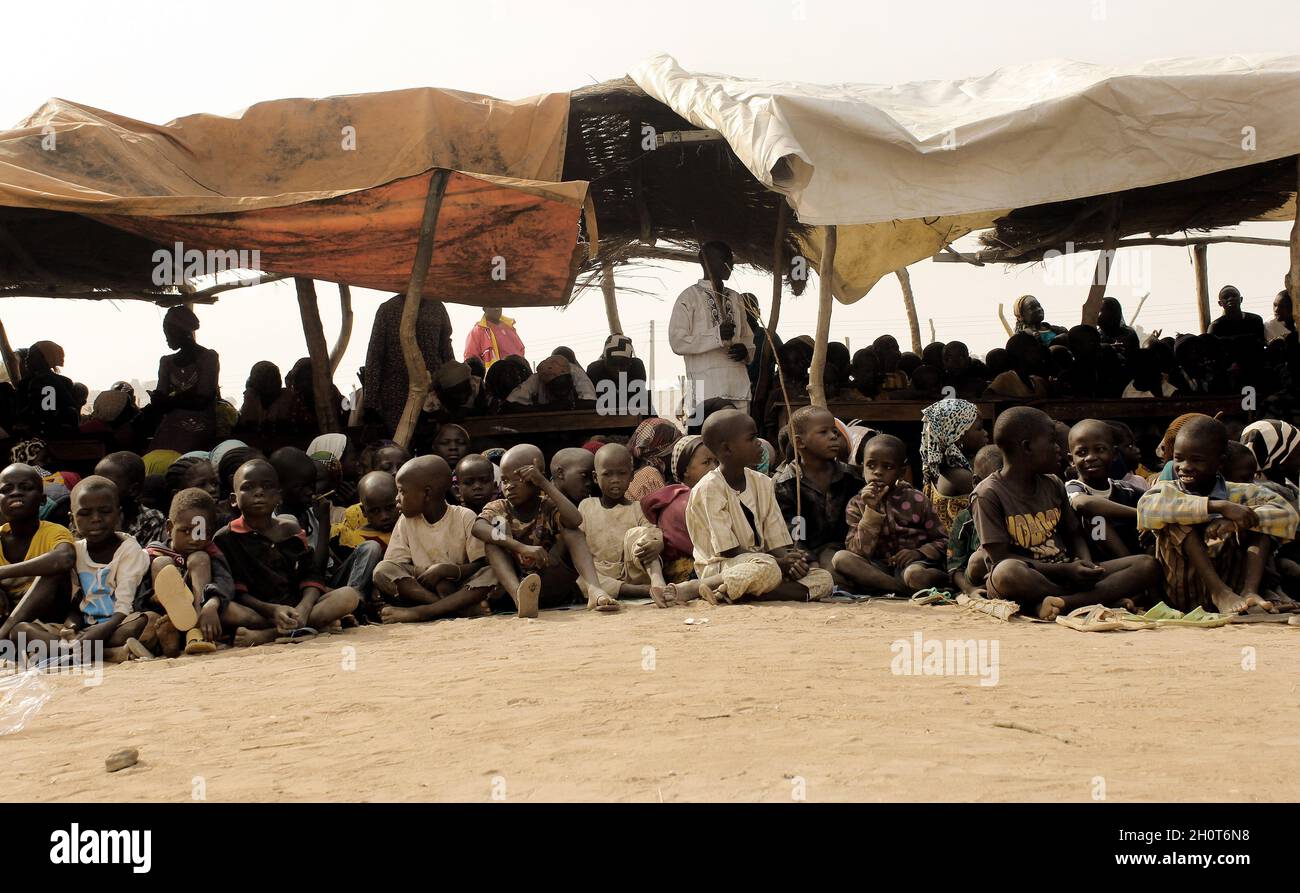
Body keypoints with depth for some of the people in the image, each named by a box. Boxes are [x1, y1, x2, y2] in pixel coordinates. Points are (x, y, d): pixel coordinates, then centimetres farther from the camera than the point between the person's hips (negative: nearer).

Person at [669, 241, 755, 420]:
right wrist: (717, 335, -18)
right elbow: (677, 342, -8)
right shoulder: (689, 298, 0)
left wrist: (745, 350, 2)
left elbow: (747, 336, 26)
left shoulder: (735, 298, 20)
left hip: (738, 387, 6)